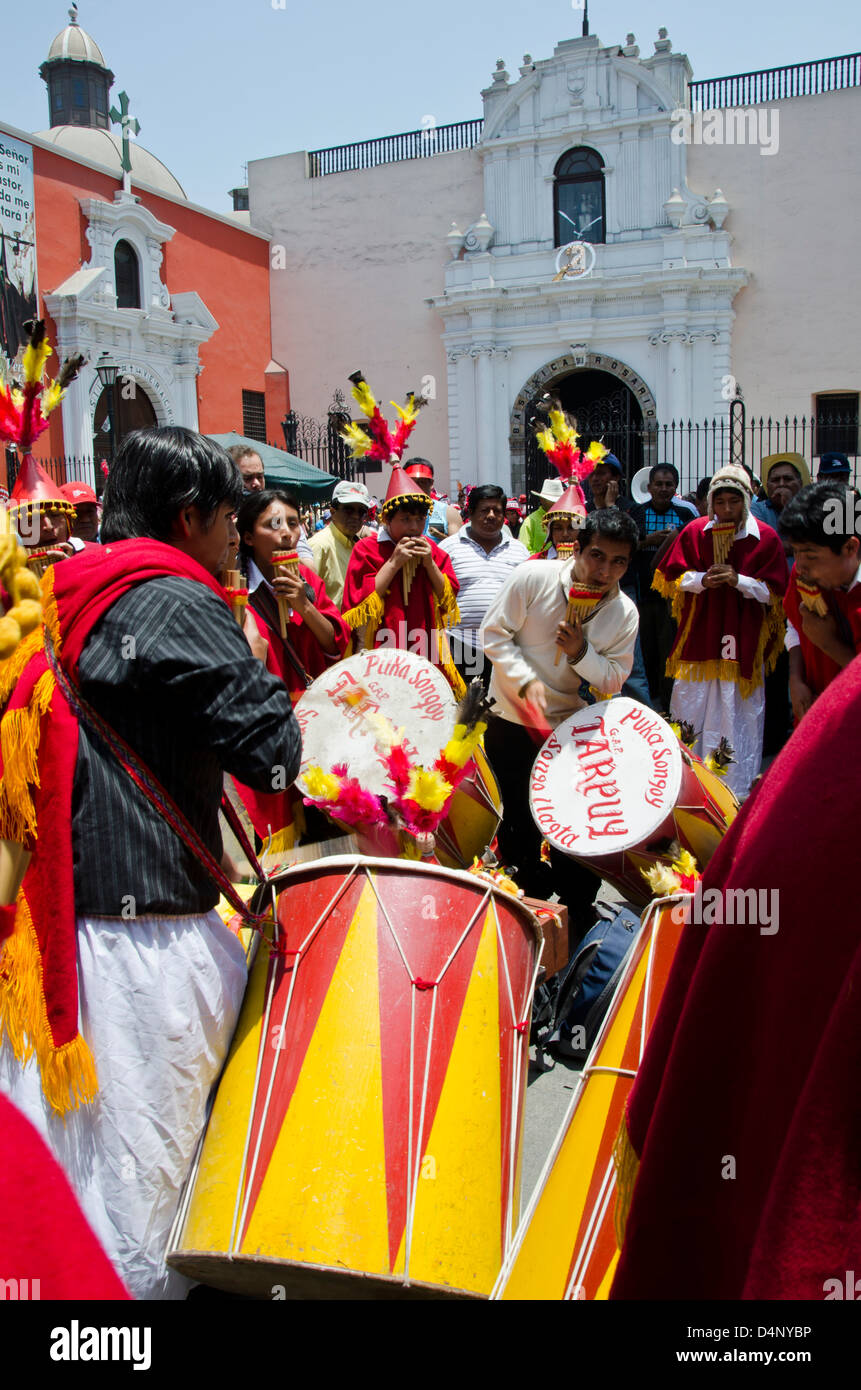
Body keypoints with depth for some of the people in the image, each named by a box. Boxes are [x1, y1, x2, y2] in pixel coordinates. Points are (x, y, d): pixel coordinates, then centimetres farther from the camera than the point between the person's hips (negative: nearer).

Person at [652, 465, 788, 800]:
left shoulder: (766, 538, -2)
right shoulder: (694, 532, 1)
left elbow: (774, 592, -1)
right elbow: (671, 579, 5)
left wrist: (738, 580, -17)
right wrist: (702, 580, -13)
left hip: (744, 641, -1)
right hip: (699, 637, 1)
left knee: (740, 713, 1)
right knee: (690, 707, 6)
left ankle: (737, 789, 11)